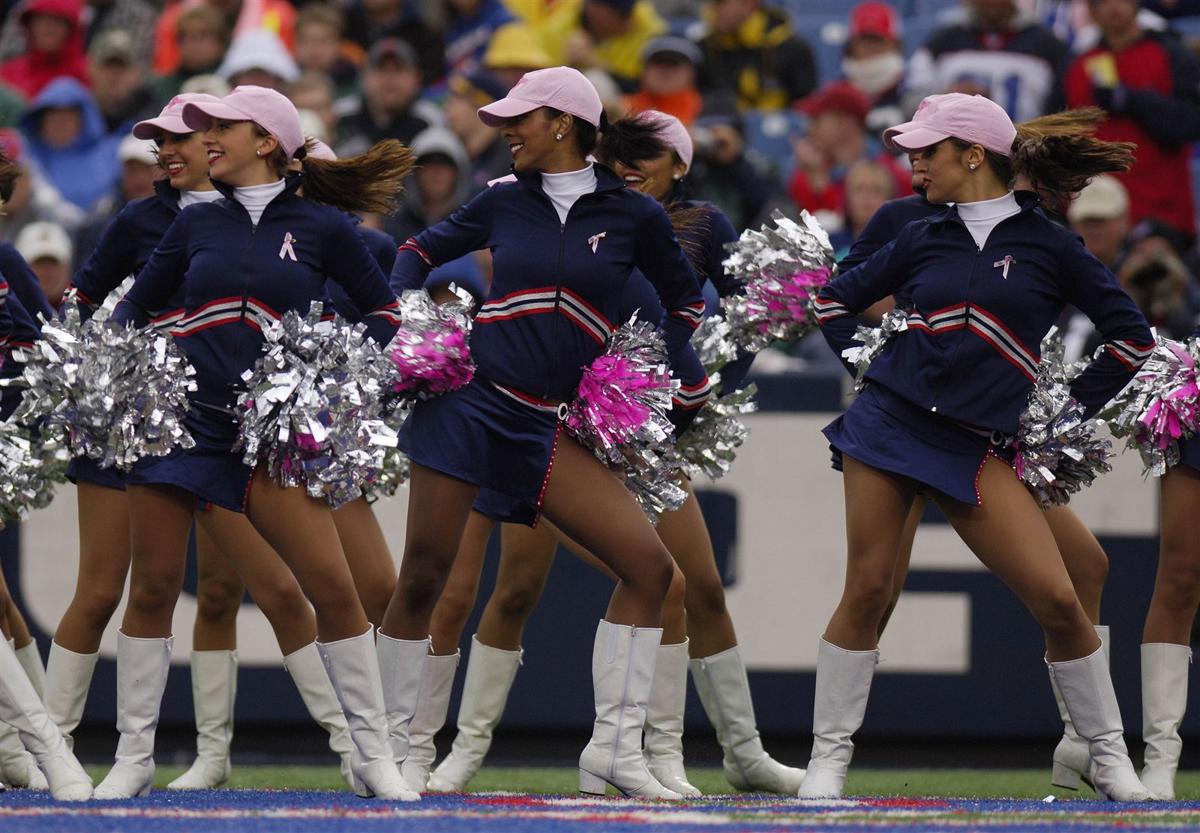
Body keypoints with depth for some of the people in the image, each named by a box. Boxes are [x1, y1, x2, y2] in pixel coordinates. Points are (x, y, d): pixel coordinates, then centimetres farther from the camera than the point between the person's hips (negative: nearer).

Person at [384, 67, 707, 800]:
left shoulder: (632, 215, 3)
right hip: (471, 402, 0)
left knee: (649, 566, -12)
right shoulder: (504, 204, 6)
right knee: (424, 577, -2)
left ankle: (613, 750, -8)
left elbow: (684, 297, 17)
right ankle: (392, 744, 11)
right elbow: (420, 251, 20)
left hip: (548, 425, 0)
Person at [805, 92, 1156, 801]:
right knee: (868, 590, -3)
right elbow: (836, 299, 23)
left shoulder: (1048, 245, 2)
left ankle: (1109, 756, 4)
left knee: (1057, 598, -11)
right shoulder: (924, 240, 10)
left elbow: (1132, 337, 6)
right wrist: (869, 363, 11)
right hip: (890, 420, 2)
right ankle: (829, 755, 6)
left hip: (977, 449, -2)